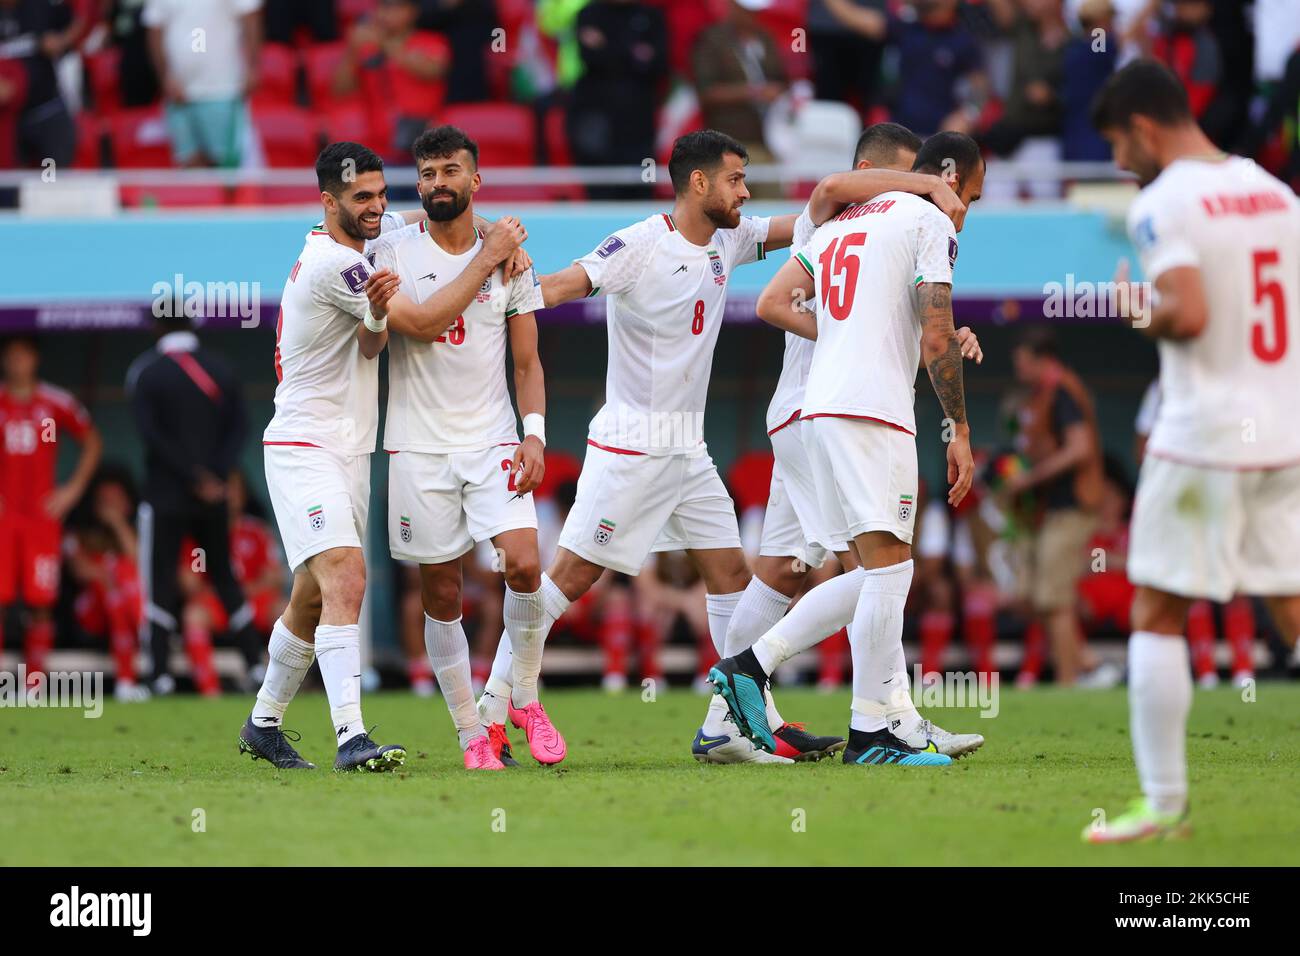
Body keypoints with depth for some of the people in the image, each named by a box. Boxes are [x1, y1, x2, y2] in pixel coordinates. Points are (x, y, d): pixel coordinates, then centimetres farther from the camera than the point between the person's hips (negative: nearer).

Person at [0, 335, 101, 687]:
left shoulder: (57, 404, 4)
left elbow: (92, 442, 14)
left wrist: (74, 488, 5)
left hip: (43, 515, 0)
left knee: (40, 605, -2)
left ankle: (35, 681, 6)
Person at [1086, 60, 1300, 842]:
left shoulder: (1162, 205, -10)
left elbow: (1189, 313, -22)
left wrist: (1138, 310, -3)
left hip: (1203, 438, -6)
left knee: (1158, 617, 4)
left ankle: (1165, 803, 3)